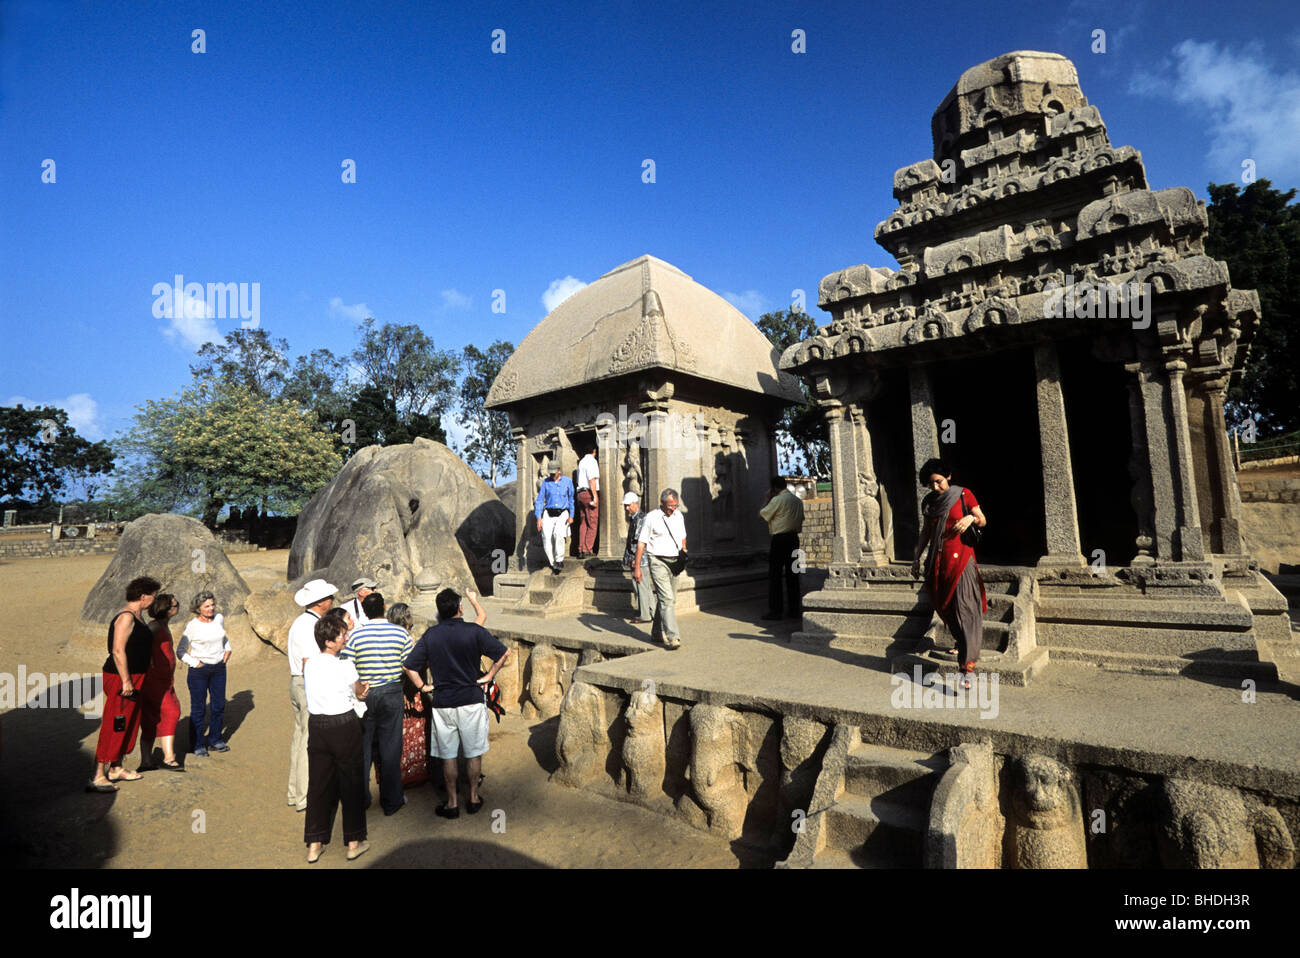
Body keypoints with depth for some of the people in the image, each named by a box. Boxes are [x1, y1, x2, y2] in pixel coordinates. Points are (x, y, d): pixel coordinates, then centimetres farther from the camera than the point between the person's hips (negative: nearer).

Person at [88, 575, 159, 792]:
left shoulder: (137, 616, 12)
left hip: (134, 677, 10)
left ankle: (116, 768, 28)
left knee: (128, 724, 17)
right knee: (114, 726, -5)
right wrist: (126, 681, -23)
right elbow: (118, 651, -24)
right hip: (122, 678, -10)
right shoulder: (126, 617, -19)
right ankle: (98, 776, 1)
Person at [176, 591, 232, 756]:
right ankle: (198, 745, 13)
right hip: (199, 670, -5)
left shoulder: (219, 618, 3)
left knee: (219, 706, 10)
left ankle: (215, 740, 24)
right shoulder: (192, 626, -11)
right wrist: (194, 663, -11)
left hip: (219, 668, 5)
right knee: (198, 708, 2)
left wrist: (227, 650, 8)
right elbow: (180, 651, -3)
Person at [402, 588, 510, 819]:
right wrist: (488, 677, -1)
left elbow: (409, 665, -2)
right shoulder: (474, 631, -11)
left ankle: (452, 803, 22)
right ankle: (474, 798, 25)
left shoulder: (430, 635, -3)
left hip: (443, 703, 2)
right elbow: (503, 654, -11)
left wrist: (423, 686, 7)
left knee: (448, 756, 13)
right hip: (472, 700, -1)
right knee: (474, 752, 14)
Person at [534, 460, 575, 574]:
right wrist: (538, 518, -4)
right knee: (547, 538, -15)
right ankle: (552, 562, 1)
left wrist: (571, 516, 3)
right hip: (549, 514, 1)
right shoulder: (545, 482, 5)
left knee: (558, 534, -26)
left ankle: (559, 561, -12)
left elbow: (571, 499, 11)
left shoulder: (567, 481, 5)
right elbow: (540, 500, 4)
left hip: (563, 514, -1)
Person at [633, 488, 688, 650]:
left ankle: (657, 632, 26)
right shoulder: (652, 517, -8)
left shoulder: (678, 516, 9)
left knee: (670, 599, 11)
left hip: (674, 562, 6)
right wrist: (637, 567, -11)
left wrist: (683, 550, 9)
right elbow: (641, 543, -7)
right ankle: (671, 637, -16)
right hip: (658, 561, -6)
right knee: (666, 598, -15)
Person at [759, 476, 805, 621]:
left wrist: (767, 497, 4)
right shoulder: (798, 500, 12)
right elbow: (801, 521, 16)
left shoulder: (777, 500, -11)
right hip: (794, 538, 7)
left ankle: (774, 610, -1)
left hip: (780, 539, -7)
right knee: (792, 574, 11)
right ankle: (794, 609, 14)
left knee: (774, 575, -1)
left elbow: (761, 515, -4)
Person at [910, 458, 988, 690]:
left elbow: (983, 521, 2)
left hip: (961, 559, -5)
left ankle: (968, 667, -13)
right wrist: (917, 558, 16)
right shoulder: (928, 502, 10)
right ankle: (963, 645, 37)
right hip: (938, 561, 5)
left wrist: (971, 518, -20)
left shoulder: (963, 495, -2)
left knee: (965, 609, -11)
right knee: (946, 607, 13)